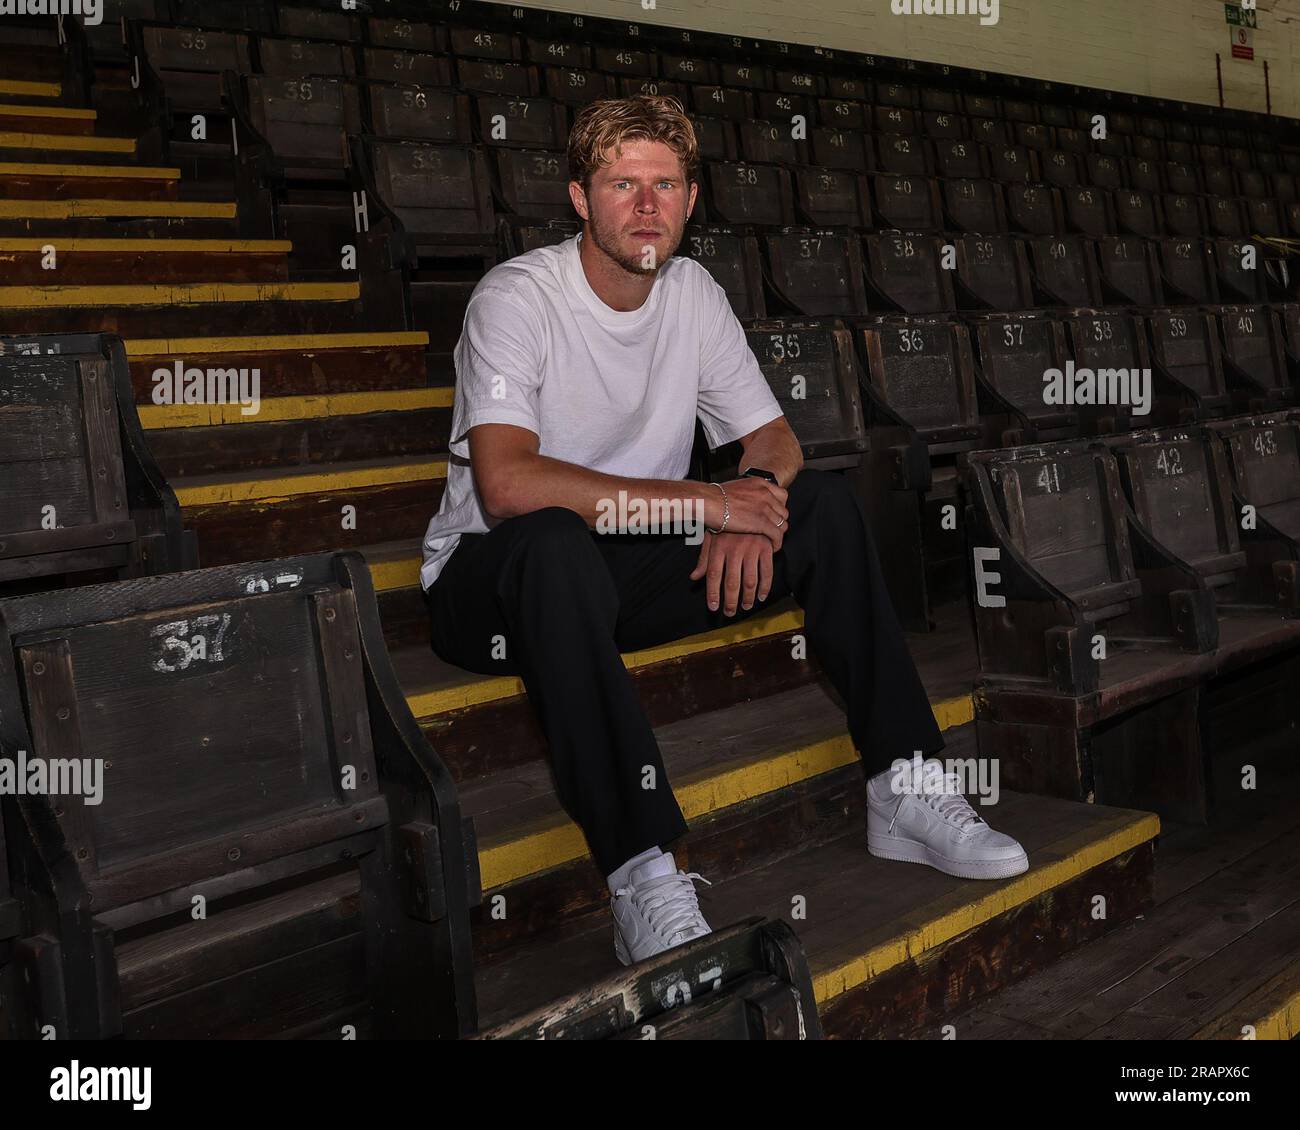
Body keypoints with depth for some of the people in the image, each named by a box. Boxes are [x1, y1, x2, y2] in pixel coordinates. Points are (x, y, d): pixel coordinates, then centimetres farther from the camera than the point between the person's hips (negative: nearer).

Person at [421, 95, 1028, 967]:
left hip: (628, 571, 6)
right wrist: (702, 500, -29)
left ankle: (903, 788, -11)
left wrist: (753, 510, -18)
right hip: (494, 583, -6)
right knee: (556, 543, -40)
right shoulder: (517, 298, -16)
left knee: (827, 505, -9)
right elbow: (507, 484, -30)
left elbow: (774, 440, 8)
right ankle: (643, 881, -43)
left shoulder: (693, 292, 4)